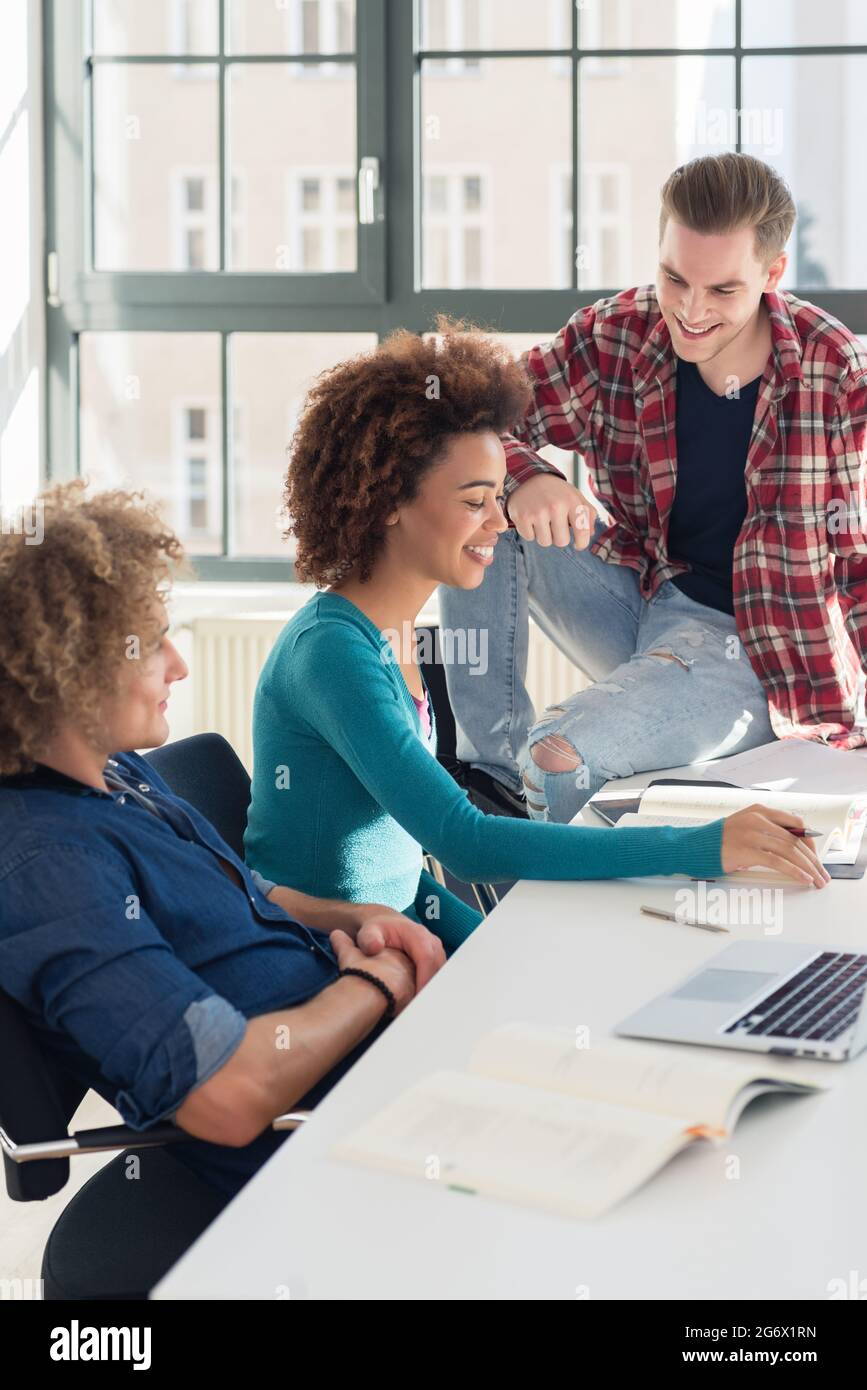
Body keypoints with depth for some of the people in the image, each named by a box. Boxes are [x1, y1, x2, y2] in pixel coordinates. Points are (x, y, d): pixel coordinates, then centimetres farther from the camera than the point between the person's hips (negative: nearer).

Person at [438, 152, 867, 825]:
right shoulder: (614, 335, -6)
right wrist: (523, 479, -29)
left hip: (753, 646, -5)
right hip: (634, 603, 5)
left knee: (560, 756, -30)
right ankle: (493, 766, -11)